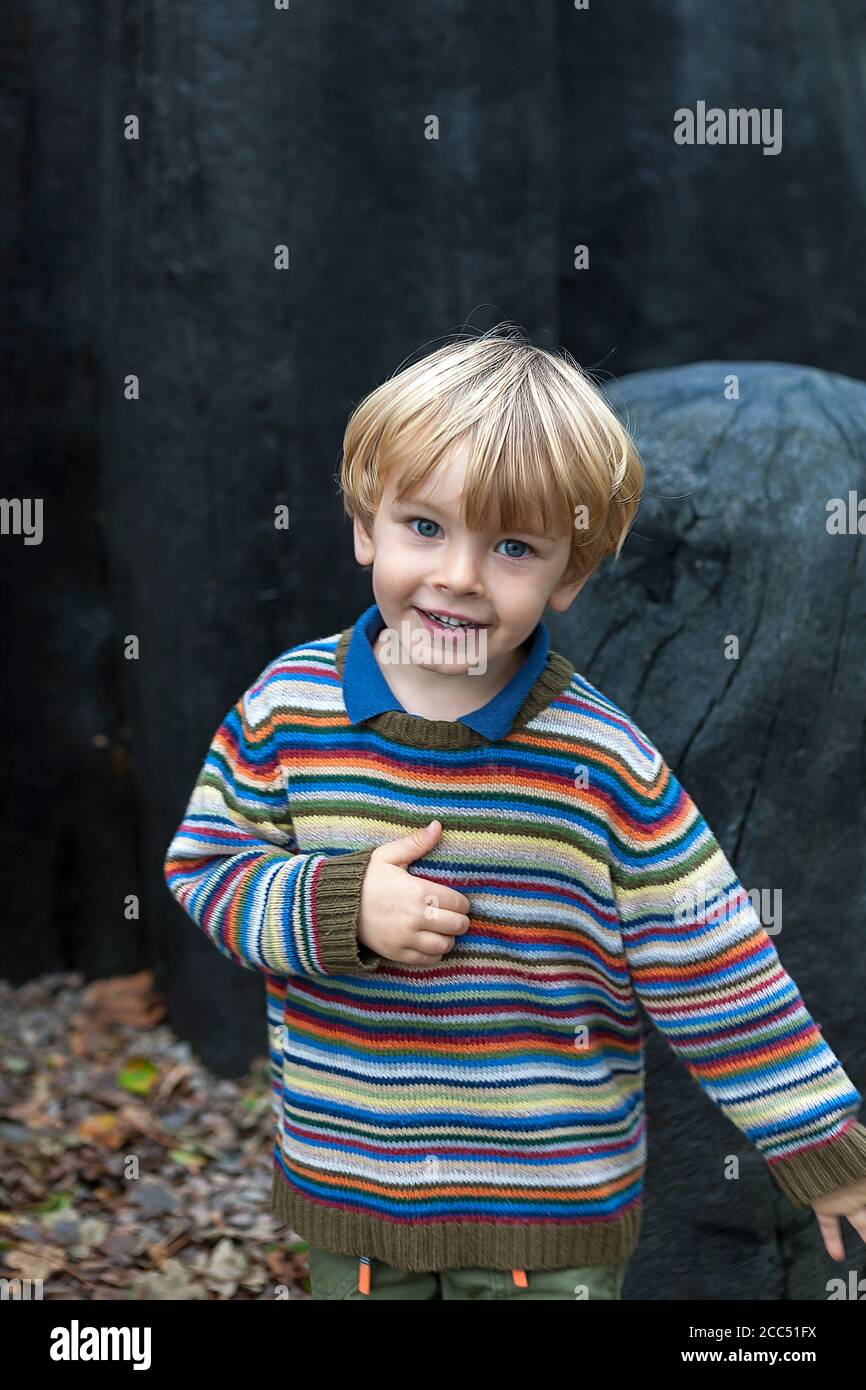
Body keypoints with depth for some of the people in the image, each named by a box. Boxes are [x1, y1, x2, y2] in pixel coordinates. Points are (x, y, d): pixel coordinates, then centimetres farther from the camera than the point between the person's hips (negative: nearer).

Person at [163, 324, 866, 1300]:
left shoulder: (604, 764, -14)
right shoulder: (287, 708, -8)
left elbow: (710, 971, -8)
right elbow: (204, 869, -2)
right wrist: (339, 908, -21)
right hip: (345, 1187, 2)